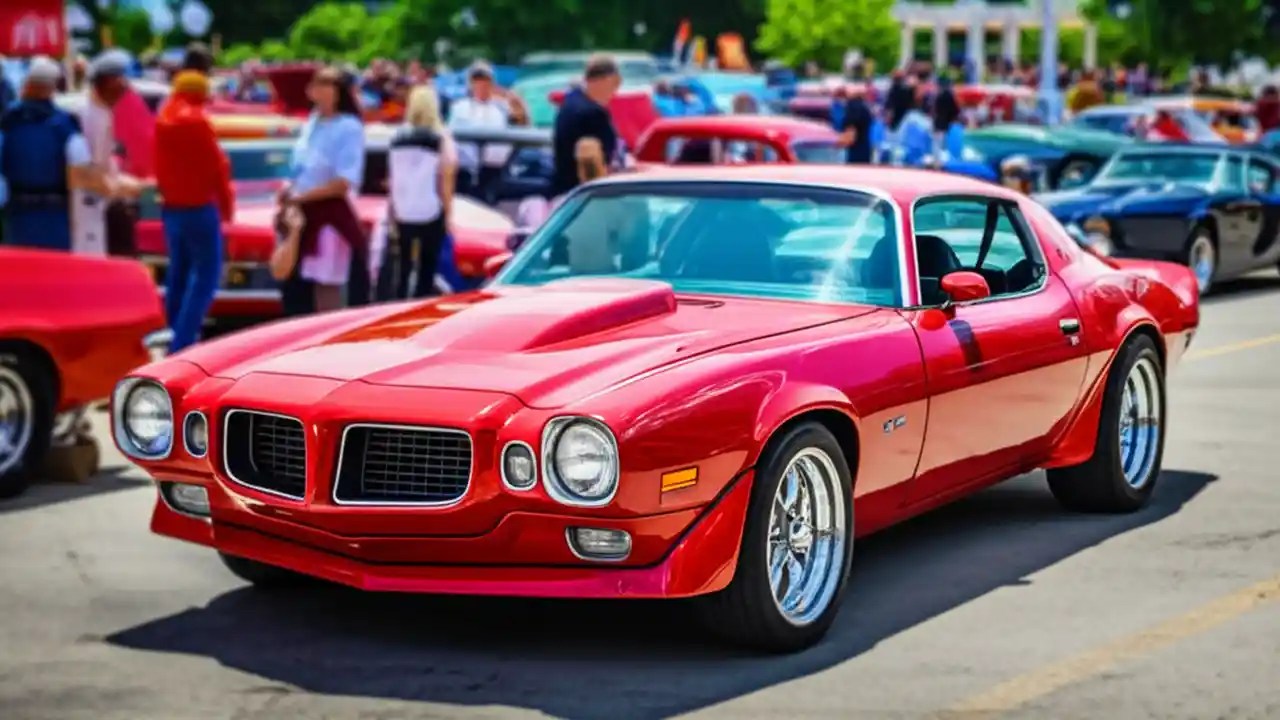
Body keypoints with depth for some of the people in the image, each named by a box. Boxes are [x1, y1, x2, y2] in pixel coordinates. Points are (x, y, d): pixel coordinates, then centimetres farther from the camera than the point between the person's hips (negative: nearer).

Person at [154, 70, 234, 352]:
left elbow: (159, 166, 11)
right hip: (200, 208, -8)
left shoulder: (163, 121, 7)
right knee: (206, 275, -6)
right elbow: (216, 166, -10)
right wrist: (226, 204, 2)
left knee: (178, 274, 15)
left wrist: (168, 193, 18)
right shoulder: (197, 121, -13)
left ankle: (175, 337, 16)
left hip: (171, 208, 8)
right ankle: (182, 343, -15)